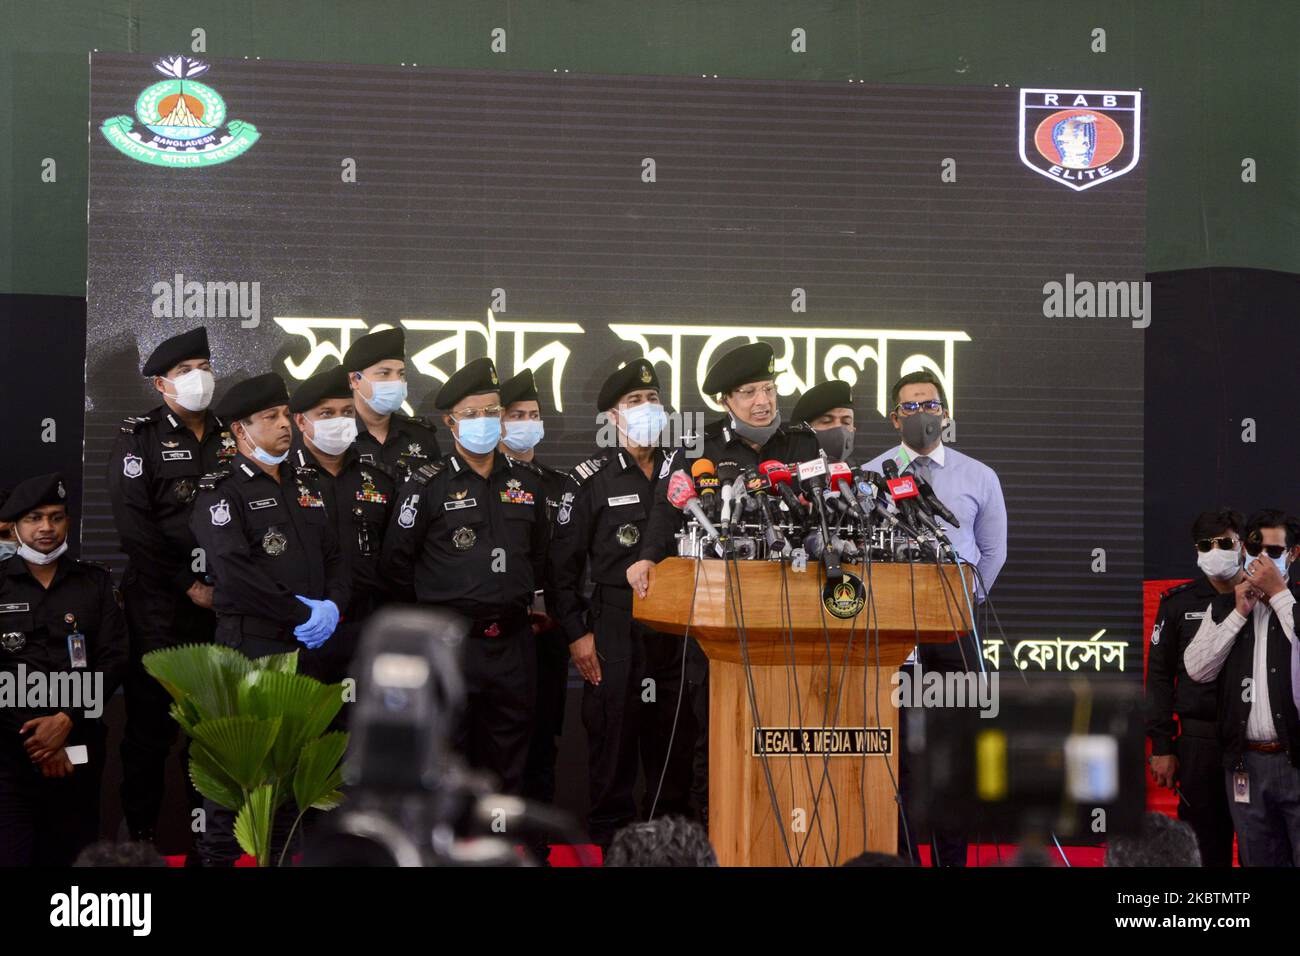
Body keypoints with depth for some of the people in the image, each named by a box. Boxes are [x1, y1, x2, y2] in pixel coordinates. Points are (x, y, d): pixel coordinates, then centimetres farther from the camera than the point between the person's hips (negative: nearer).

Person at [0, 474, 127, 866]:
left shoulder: (95, 583, 11)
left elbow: (114, 660, 3)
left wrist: (65, 720, -10)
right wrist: (35, 739, -9)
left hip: (80, 747, 2)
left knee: (71, 856, 5)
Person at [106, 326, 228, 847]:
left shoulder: (229, 436, 11)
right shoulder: (139, 436, -3)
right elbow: (135, 526, -11)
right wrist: (189, 586, -12)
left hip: (221, 602, 4)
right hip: (158, 603, -4)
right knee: (151, 719, -2)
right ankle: (141, 834, 8)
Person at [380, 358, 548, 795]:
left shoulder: (527, 480, 8)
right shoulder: (427, 486, -6)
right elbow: (396, 562, -3)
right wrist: (436, 609, 3)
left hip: (513, 642, 4)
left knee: (508, 758, 10)